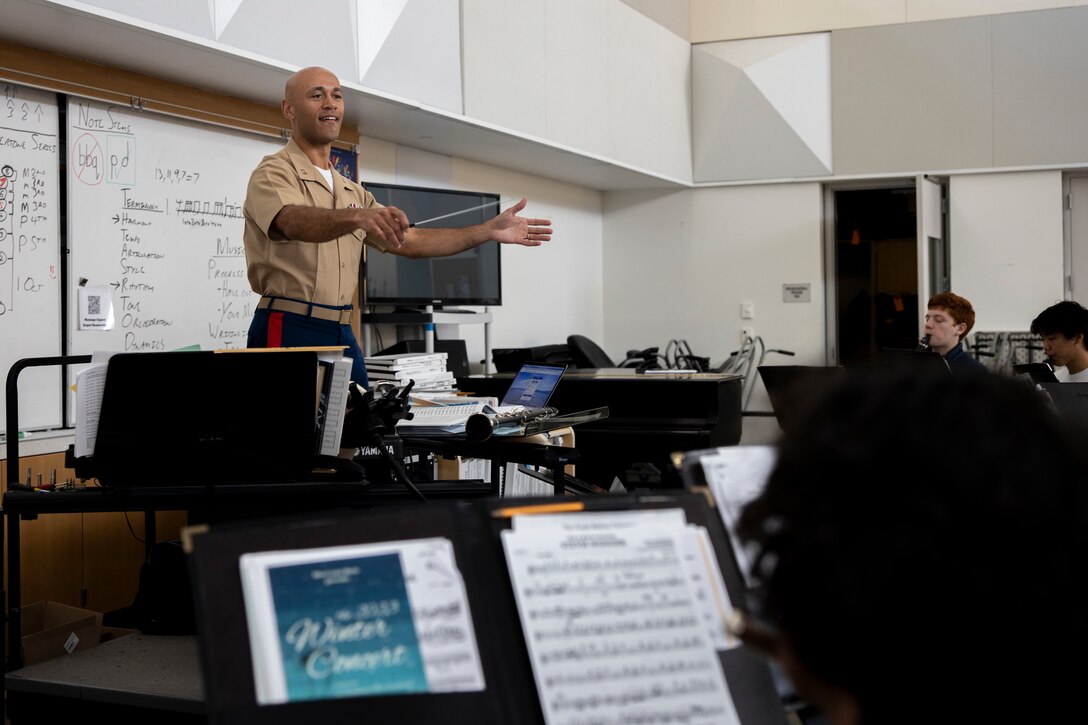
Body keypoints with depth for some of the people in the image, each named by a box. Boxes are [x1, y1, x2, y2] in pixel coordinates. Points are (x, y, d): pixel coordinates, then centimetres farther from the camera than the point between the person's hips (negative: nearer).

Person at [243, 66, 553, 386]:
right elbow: (296, 222, -27)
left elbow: (410, 241, 18)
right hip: (289, 328, -7)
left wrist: (489, 231, 9)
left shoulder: (351, 191, 20)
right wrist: (359, 216, -46)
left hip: (343, 334, 7)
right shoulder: (274, 172, -4)